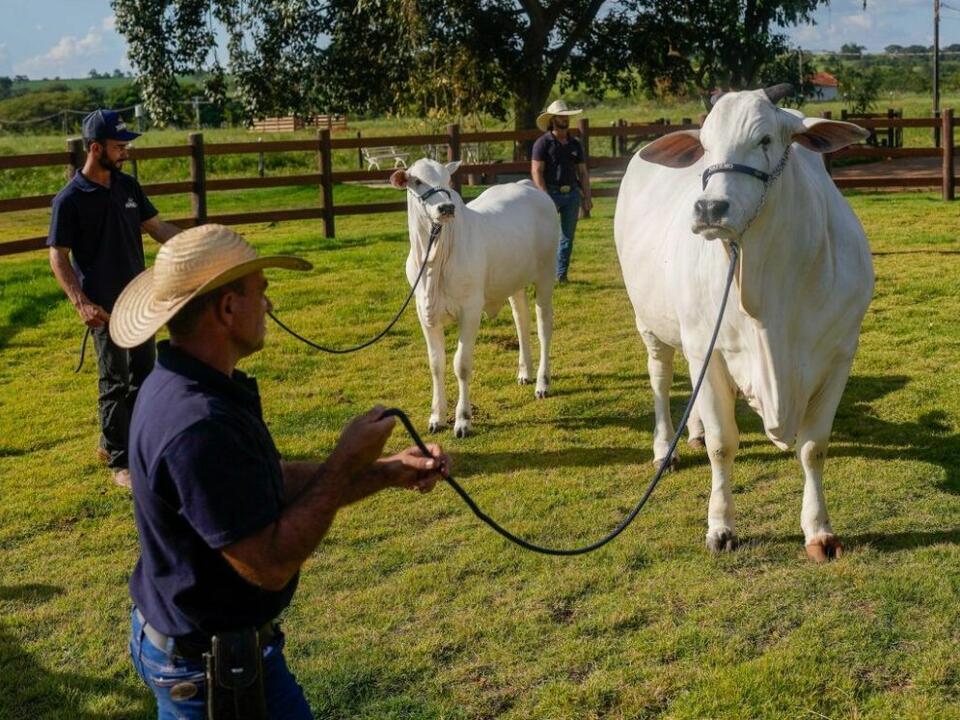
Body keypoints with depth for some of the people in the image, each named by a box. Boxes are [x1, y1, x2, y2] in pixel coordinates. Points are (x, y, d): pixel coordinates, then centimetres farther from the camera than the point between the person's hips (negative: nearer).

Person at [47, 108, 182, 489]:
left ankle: (113, 442, 31)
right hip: (105, 308, -7)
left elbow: (156, 227, 10)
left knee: (144, 377, 14)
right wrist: (81, 303, -24)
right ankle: (120, 462, 11)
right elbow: (58, 257, -13)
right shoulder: (70, 200, -14)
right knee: (115, 383, 0)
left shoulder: (128, 186, 4)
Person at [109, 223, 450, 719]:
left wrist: (388, 472, 0)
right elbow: (271, 563, -29)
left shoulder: (190, 383, 0)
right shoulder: (197, 427, -33)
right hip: (205, 665, -9)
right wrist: (346, 462, -21)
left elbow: (276, 486, 7)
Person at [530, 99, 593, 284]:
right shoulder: (543, 143, -4)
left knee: (567, 237, 7)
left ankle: (561, 274, 14)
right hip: (551, 193, -5)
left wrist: (587, 197, 7)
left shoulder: (575, 144, 13)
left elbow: (583, 173, 16)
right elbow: (536, 172, -9)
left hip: (572, 194, 5)